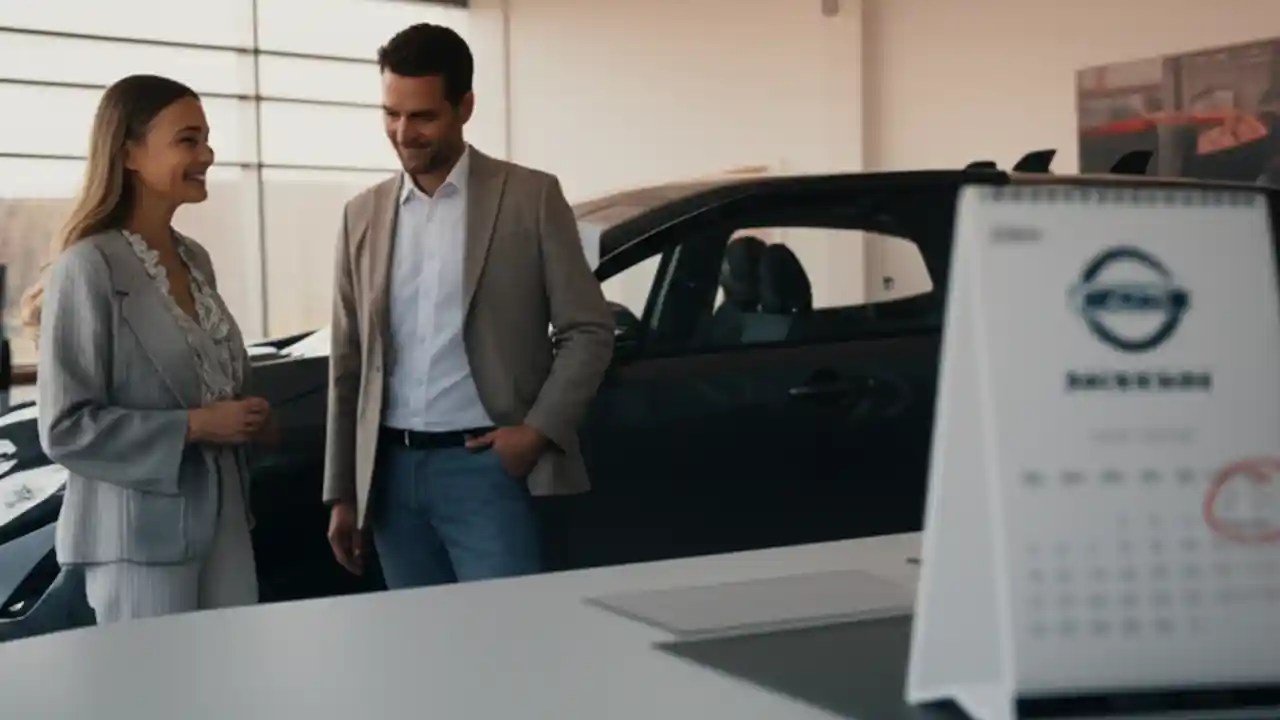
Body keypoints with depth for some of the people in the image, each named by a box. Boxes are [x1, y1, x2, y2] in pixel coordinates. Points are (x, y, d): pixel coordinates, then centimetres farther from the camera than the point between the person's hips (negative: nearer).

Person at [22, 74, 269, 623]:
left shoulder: (194, 259, 11)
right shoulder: (88, 269, -12)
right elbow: (65, 428, -15)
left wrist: (242, 419, 2)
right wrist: (194, 427, -18)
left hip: (223, 519, 7)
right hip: (141, 532, -7)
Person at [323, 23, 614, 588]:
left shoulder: (531, 197, -1)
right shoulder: (363, 216, 10)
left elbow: (589, 331, -1)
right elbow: (348, 365, 12)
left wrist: (538, 431, -12)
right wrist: (342, 493, 10)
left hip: (485, 465, -4)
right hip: (391, 472, 4)